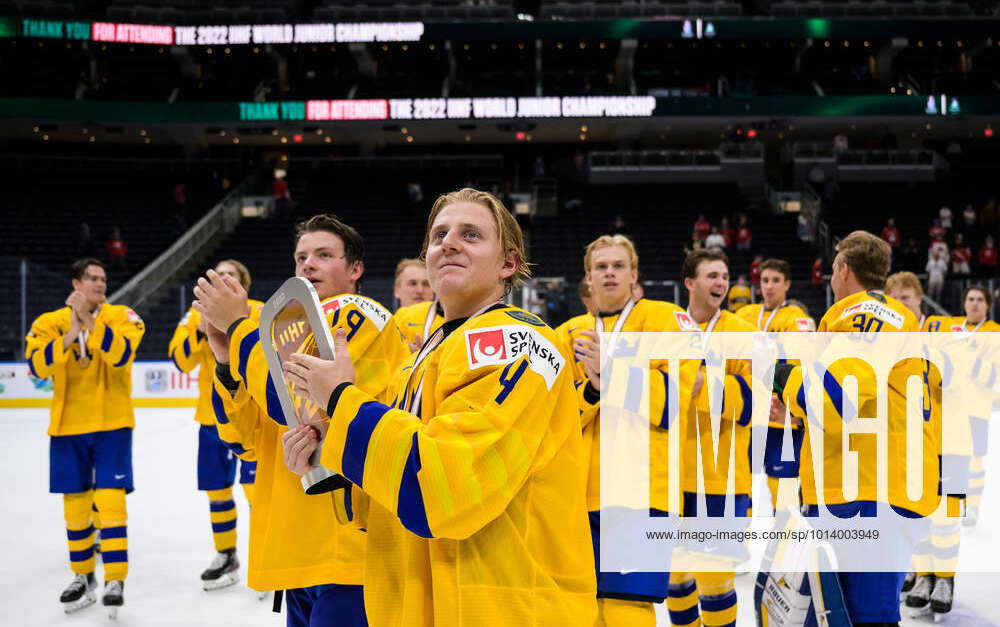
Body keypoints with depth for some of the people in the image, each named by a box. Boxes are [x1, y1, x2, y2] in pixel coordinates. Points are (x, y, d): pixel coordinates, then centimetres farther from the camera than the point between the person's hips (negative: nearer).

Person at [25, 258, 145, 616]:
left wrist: (90, 321, -26)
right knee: (75, 504, 10)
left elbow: (121, 355, -22)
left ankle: (115, 582, -2)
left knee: (110, 501, -9)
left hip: (111, 425, -2)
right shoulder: (49, 322, 1)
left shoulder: (121, 317, -3)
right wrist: (69, 335, -25)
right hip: (67, 428, 3)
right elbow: (38, 366, -14)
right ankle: (83, 579, 25)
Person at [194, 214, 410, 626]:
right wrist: (227, 362, 0)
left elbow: (301, 401, -19)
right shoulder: (295, 329, 18)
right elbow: (248, 442, 13)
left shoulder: (355, 313, -6)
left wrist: (239, 325, -9)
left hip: (349, 543, -8)